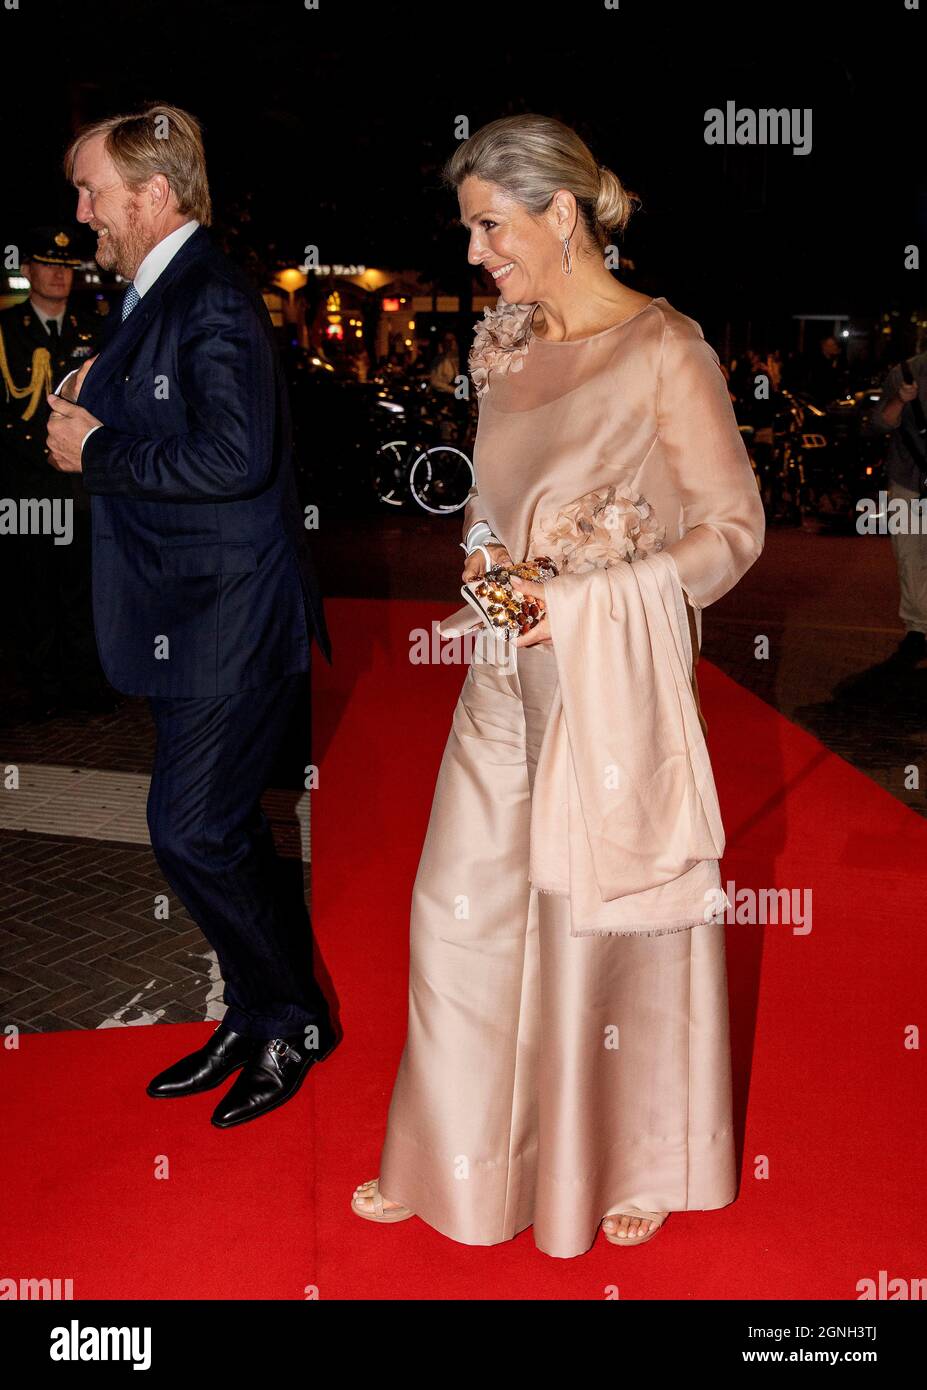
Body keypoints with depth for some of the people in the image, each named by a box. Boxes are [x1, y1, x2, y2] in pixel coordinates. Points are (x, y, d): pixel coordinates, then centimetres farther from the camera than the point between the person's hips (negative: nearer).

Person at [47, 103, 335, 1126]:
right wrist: (96, 398, 4)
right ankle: (258, 1016, 31)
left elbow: (234, 456, -28)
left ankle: (292, 1019, 15)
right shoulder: (154, 298, 15)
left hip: (230, 621, -10)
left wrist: (95, 448, -17)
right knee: (222, 829, 16)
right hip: (189, 618, 10)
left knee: (191, 832, -5)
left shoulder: (215, 301, -15)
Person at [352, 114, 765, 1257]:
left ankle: (641, 1165, 35)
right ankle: (454, 1156, 33)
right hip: (508, 677, 6)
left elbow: (733, 529, -10)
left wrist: (581, 599, -18)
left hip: (615, 682, -6)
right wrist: (484, 558, -2)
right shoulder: (502, 345, 8)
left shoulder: (663, 351, -13)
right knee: (460, 906, 11)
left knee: (616, 920, 9)